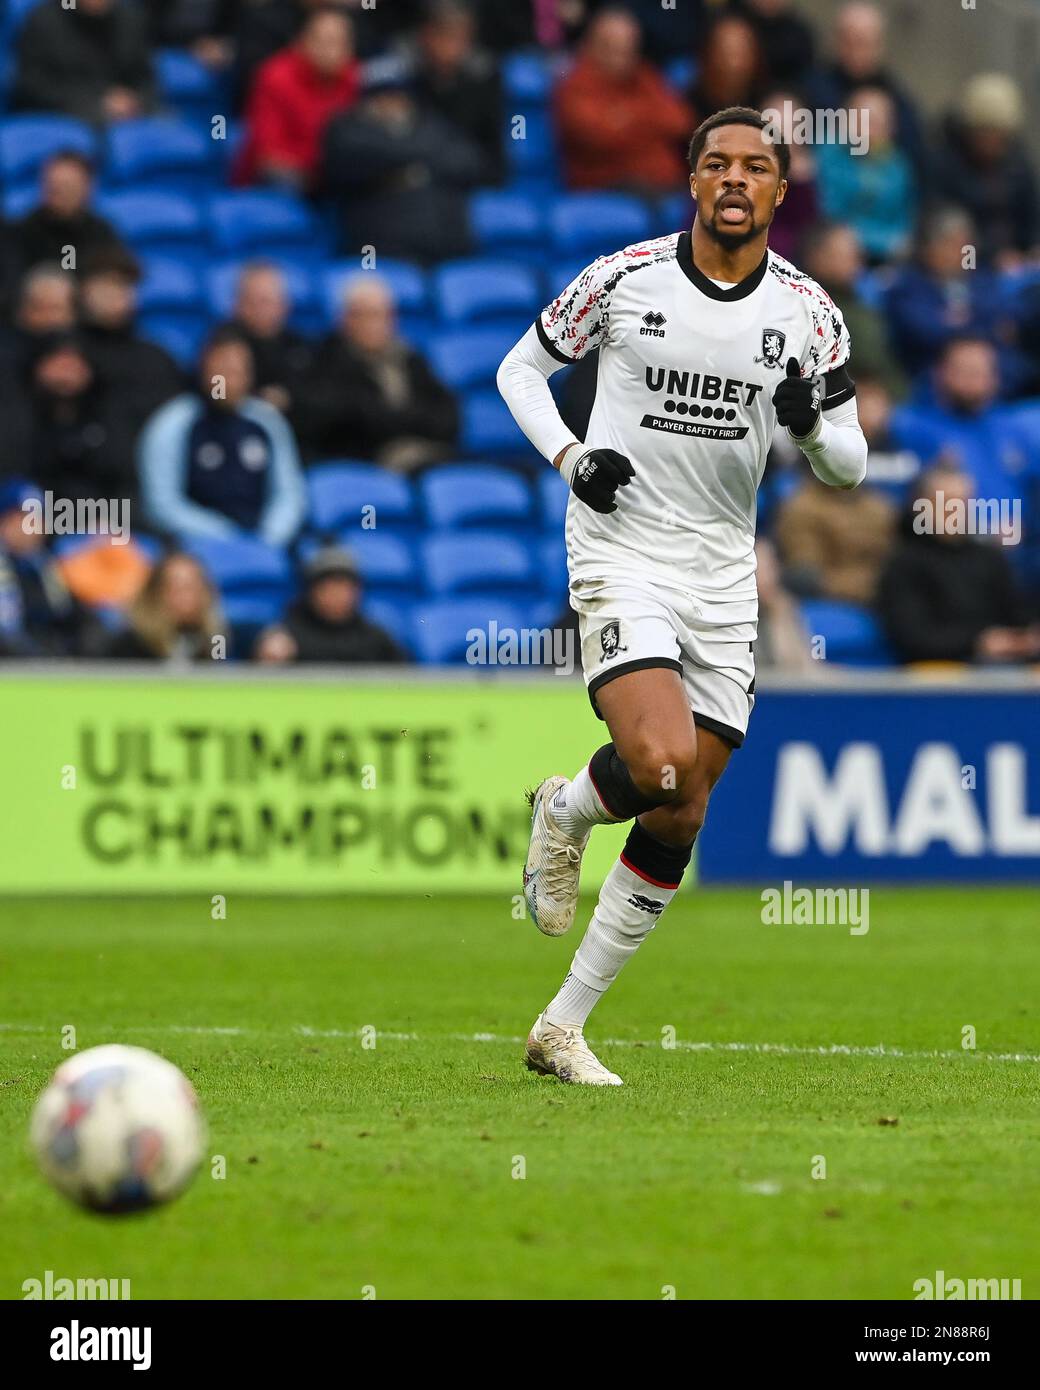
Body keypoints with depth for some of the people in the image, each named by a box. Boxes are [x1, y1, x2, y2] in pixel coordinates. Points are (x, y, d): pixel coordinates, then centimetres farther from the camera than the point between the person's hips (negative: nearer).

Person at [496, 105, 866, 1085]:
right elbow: (521, 367, 9)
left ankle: (563, 1026, 12)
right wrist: (570, 457, -9)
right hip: (621, 553, -4)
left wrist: (811, 424, -15)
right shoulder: (625, 278, -4)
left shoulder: (807, 311, 2)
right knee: (663, 765, -27)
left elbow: (849, 466, 8)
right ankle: (567, 811, 10)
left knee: (679, 821, 2)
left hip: (723, 572, 4)